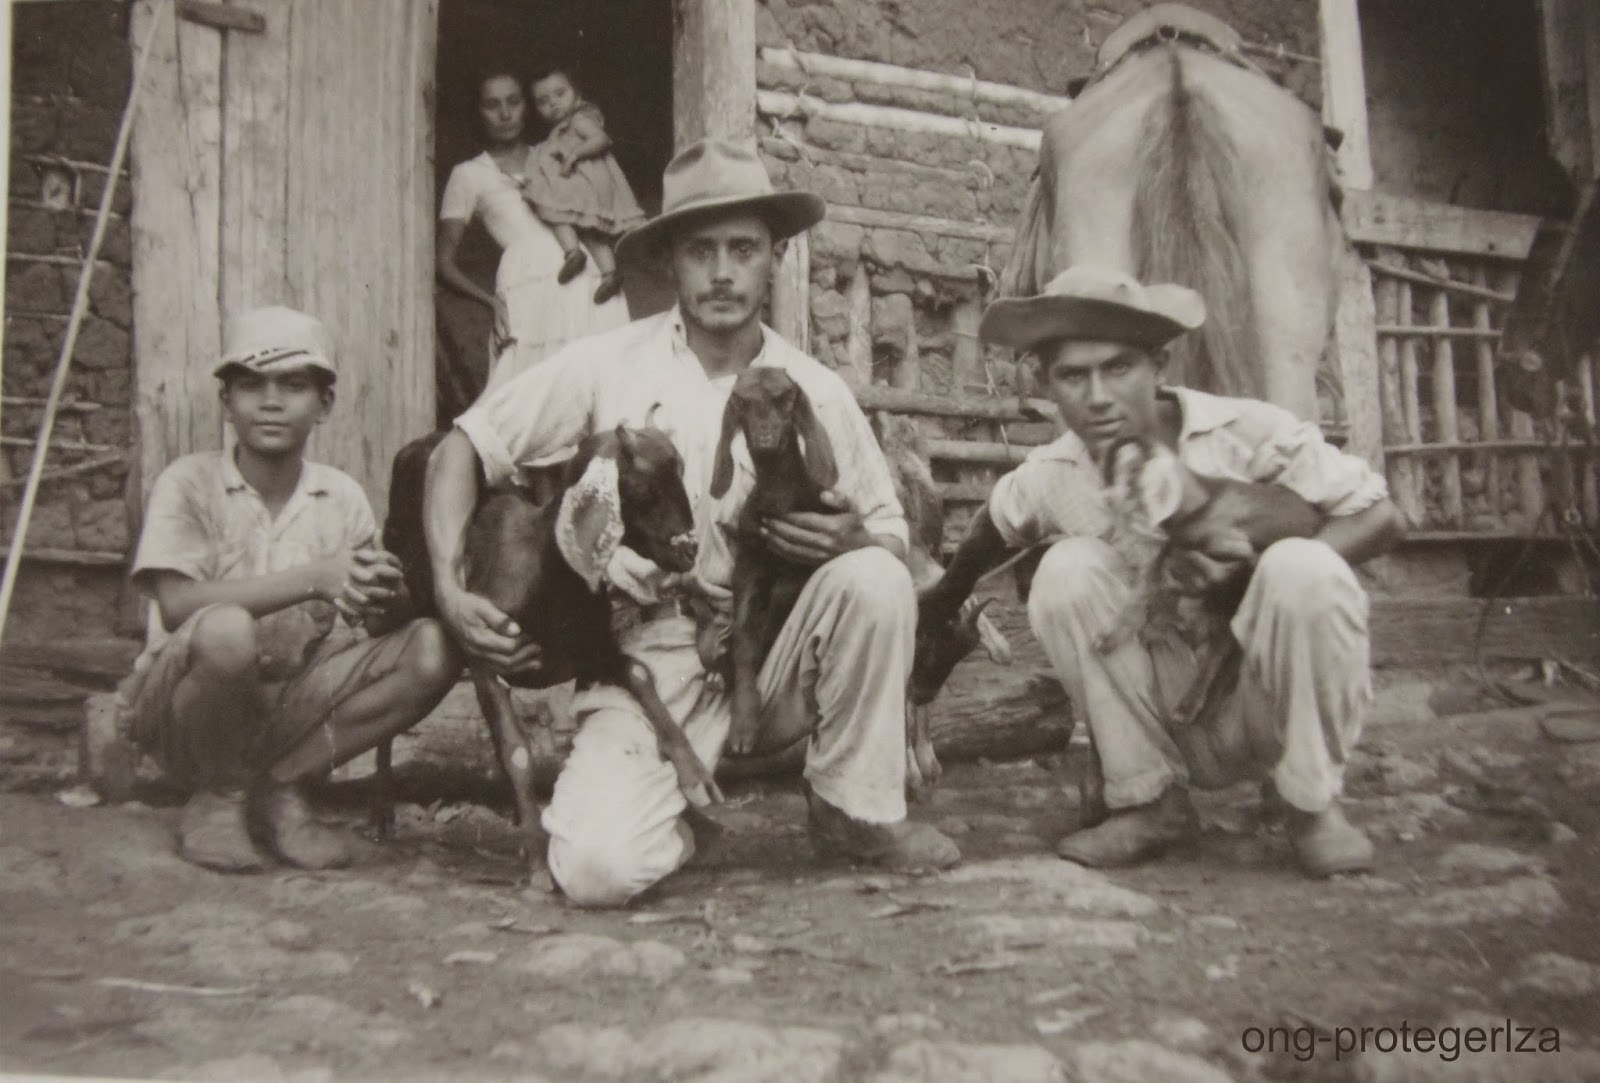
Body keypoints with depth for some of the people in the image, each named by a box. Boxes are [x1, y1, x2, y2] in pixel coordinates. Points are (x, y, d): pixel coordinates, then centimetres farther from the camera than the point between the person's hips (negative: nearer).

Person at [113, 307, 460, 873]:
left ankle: (278, 789, -4)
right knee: (227, 629, -38)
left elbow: (367, 605, 1)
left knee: (433, 648, -18)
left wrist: (383, 596, -23)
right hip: (184, 706, -3)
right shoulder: (189, 482, -6)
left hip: (293, 706, 4)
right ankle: (218, 800, -7)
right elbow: (176, 604, -20)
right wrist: (313, 579, -27)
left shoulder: (341, 496, 4)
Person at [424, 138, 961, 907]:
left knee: (870, 579, -27)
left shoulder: (817, 392, 3)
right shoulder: (608, 366, -1)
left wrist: (854, 541, -19)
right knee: (598, 870, -24)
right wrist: (450, 590, -11)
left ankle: (856, 810, -5)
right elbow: (462, 451, 2)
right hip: (649, 662, -2)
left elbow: (893, 539, 6)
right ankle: (682, 804, 13)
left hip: (773, 652, 2)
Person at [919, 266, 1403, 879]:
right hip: (1178, 722, 2)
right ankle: (1152, 802, -8)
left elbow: (1379, 517, -15)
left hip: (1276, 706, -2)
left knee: (1303, 568, -32)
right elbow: (994, 525, 12)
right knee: (1068, 568, -21)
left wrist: (1244, 565, -29)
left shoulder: (1247, 434, -19)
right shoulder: (1047, 479, -10)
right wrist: (946, 597, 26)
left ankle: (1312, 804, -8)